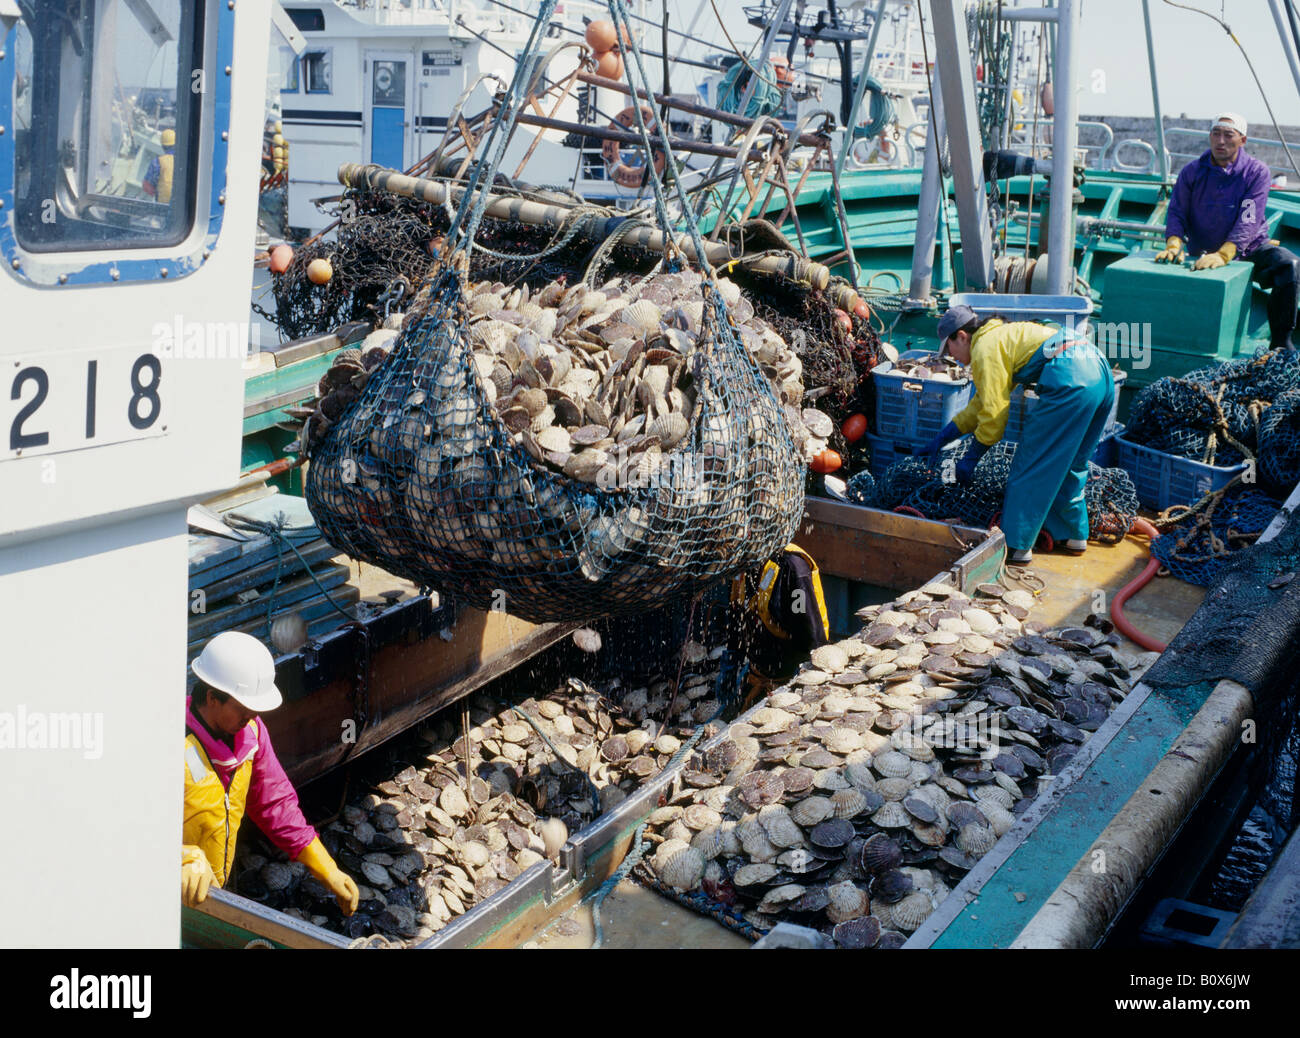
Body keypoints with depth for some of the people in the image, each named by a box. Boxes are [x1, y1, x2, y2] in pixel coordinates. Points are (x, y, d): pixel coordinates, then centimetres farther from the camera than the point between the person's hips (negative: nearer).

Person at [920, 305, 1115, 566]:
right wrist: (943, 438, 38)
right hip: (1102, 371, 10)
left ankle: (1016, 546, 2)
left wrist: (971, 457, 9)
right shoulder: (1003, 335, 32)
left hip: (1070, 379, -10)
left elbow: (994, 412, -2)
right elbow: (982, 403, 37)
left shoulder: (984, 348, 2)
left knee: (1030, 461, -1)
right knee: (1069, 461, 23)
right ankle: (1074, 535, 31)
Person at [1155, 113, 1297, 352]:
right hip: (1202, 253, 2)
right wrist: (1174, 244, -25)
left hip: (1249, 249, -2)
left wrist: (1223, 255, -35)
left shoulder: (1257, 172, -7)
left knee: (1289, 265, -29)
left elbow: (1248, 221, -19)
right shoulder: (1192, 172, 2)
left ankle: (1280, 342, -22)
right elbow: (1177, 212, -2)